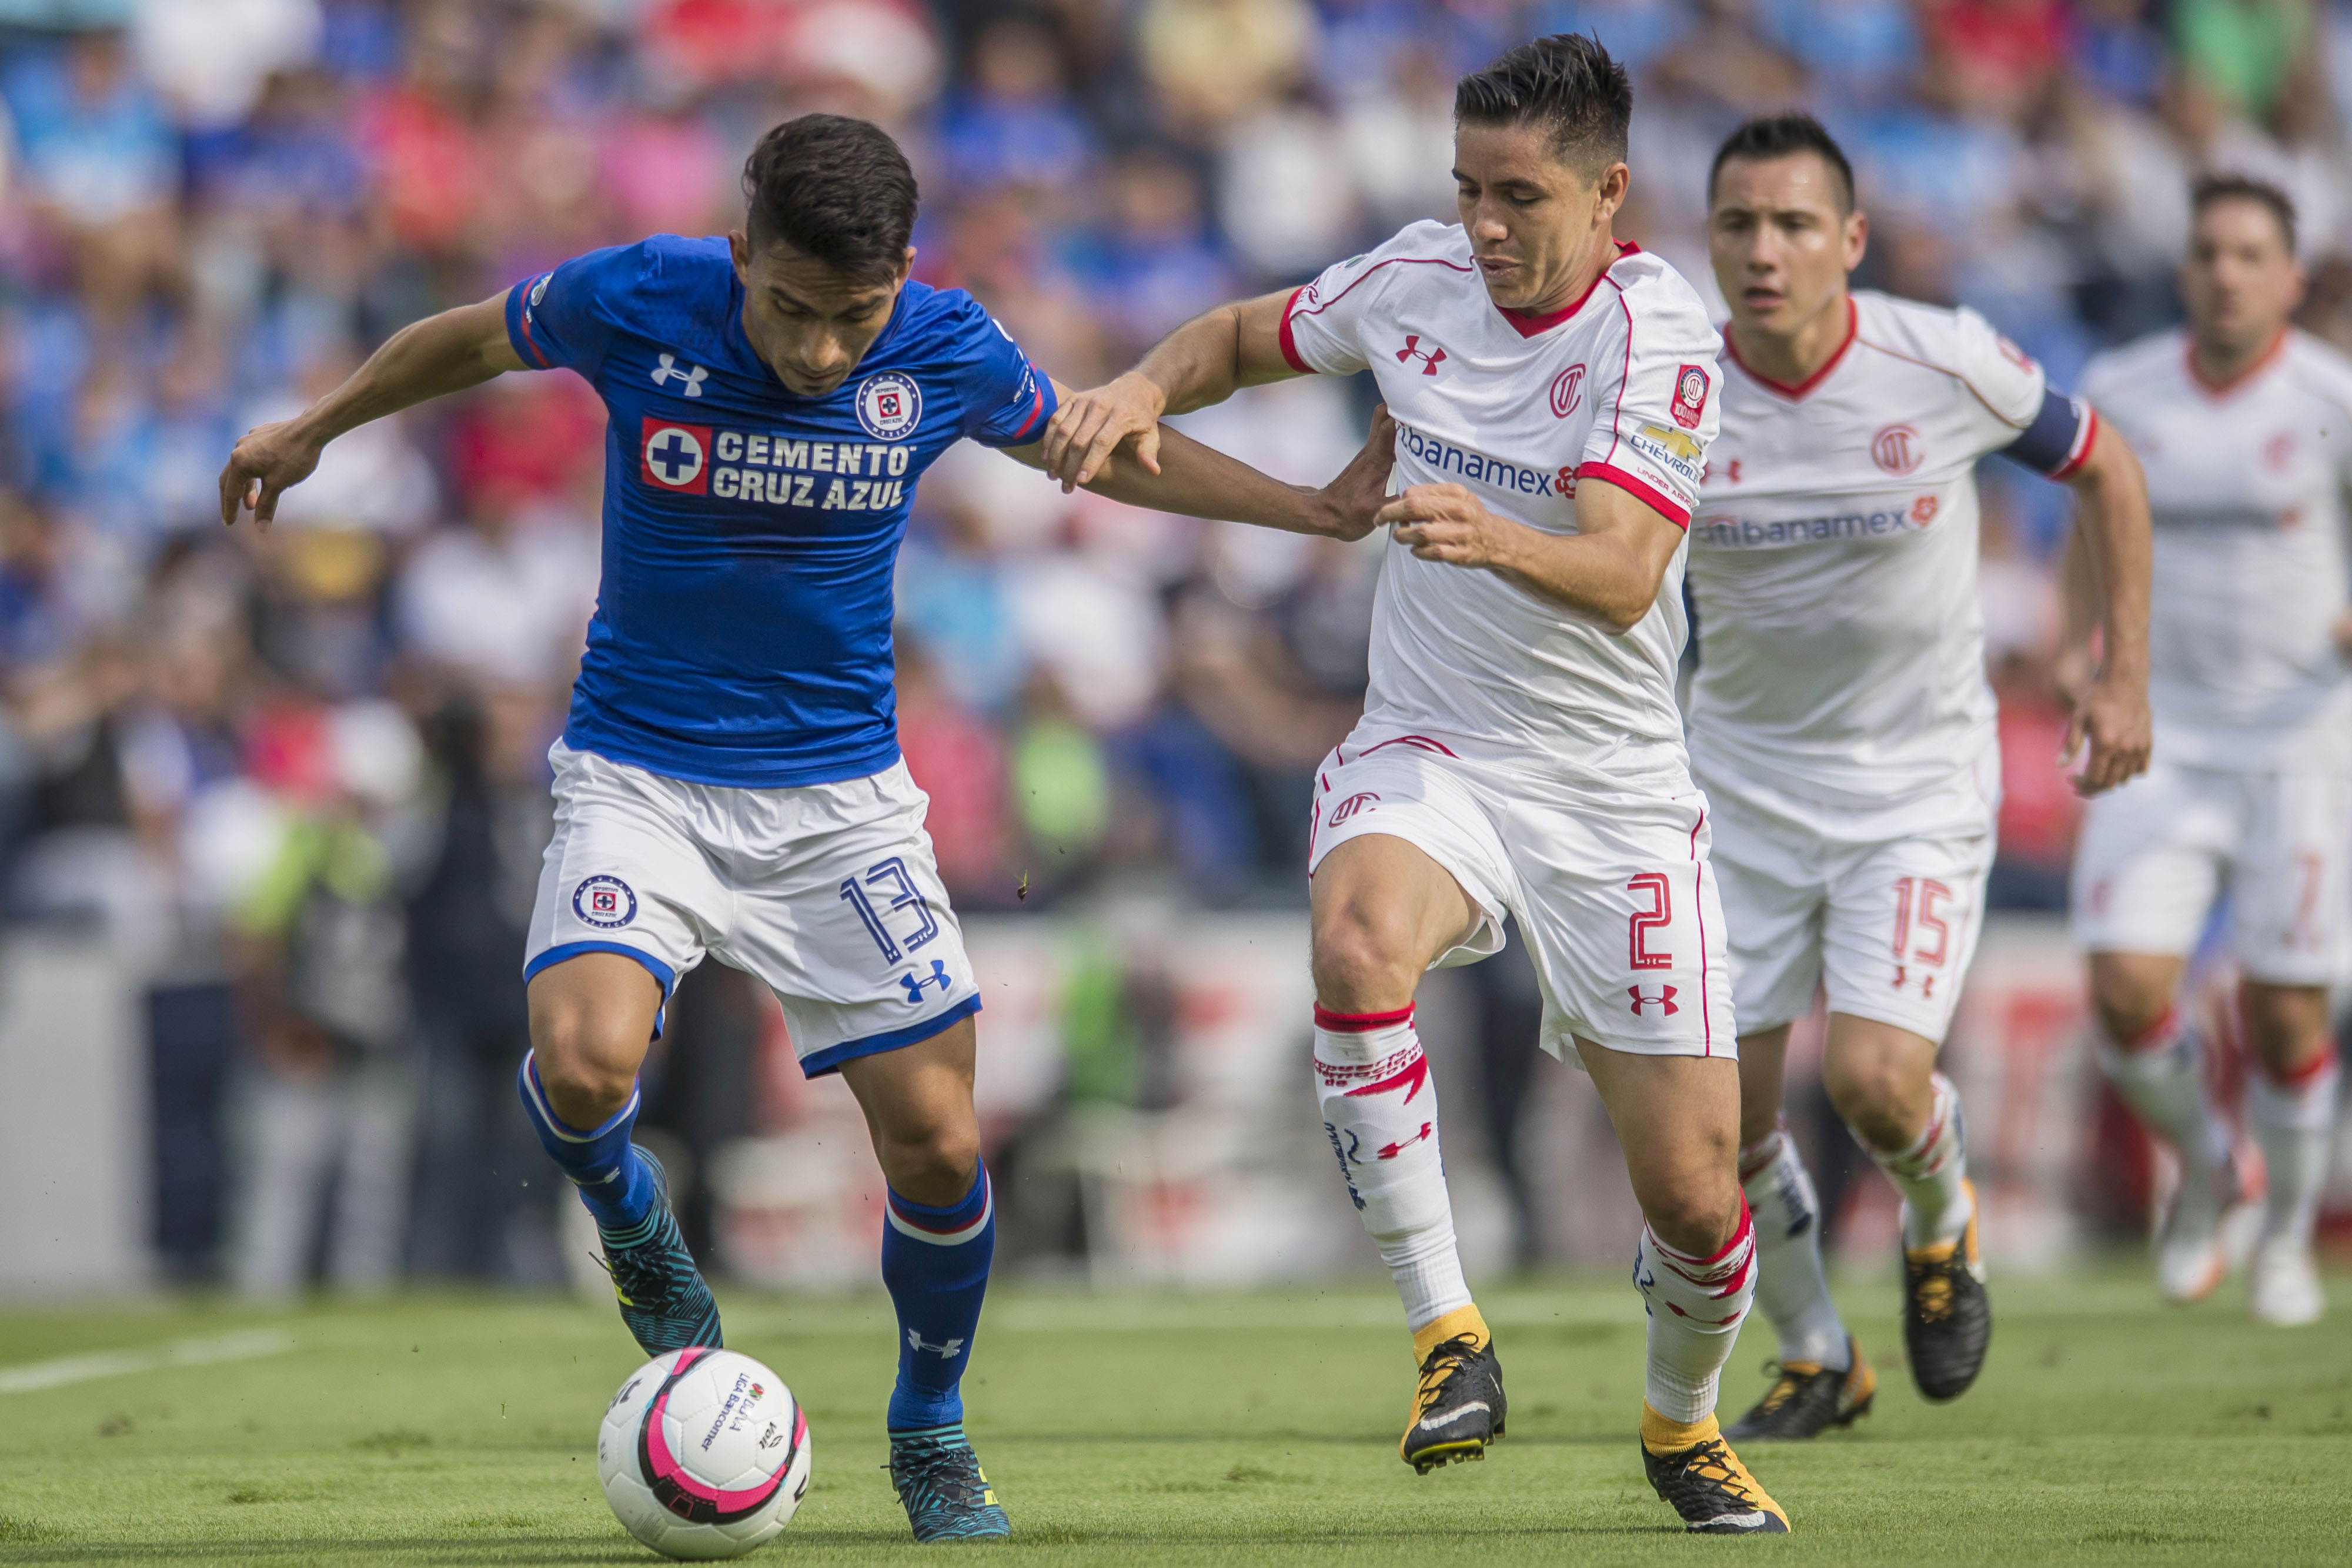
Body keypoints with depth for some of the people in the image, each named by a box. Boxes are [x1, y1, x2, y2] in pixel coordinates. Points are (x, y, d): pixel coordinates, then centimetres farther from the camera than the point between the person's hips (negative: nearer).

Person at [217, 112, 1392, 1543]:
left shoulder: (948, 351, -10)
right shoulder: (635, 301, -15)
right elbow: (479, 340, 7)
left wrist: (1317, 511, 11)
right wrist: (312, 431, 20)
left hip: (841, 793, 2)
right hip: (639, 778, -1)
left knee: (936, 1145, -2)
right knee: (582, 1063, -28)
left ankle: (932, 1437, 25)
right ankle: (635, 1226, 9)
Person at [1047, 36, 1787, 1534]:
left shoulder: (1658, 332, -15)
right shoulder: (1420, 279, -1)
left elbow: (1624, 573, -29)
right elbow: (1247, 335, 19)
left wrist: (1499, 540, -50)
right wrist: (1143, 390, -2)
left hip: (1615, 792, -2)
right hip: (1427, 753, 2)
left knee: (1695, 1196, -1)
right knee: (1359, 940, -36)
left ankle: (1684, 1425, 33)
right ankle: (1446, 1330, -24)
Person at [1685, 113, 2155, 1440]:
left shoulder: (1948, 363, -15)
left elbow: (2105, 468, 2)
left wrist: (2126, 677, 2)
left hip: (1920, 784, -2)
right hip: (1745, 782, 2)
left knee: (1874, 1078, -18)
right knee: (1726, 1110, 1)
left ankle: (1942, 1225, 18)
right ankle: (1817, 1359, 26)